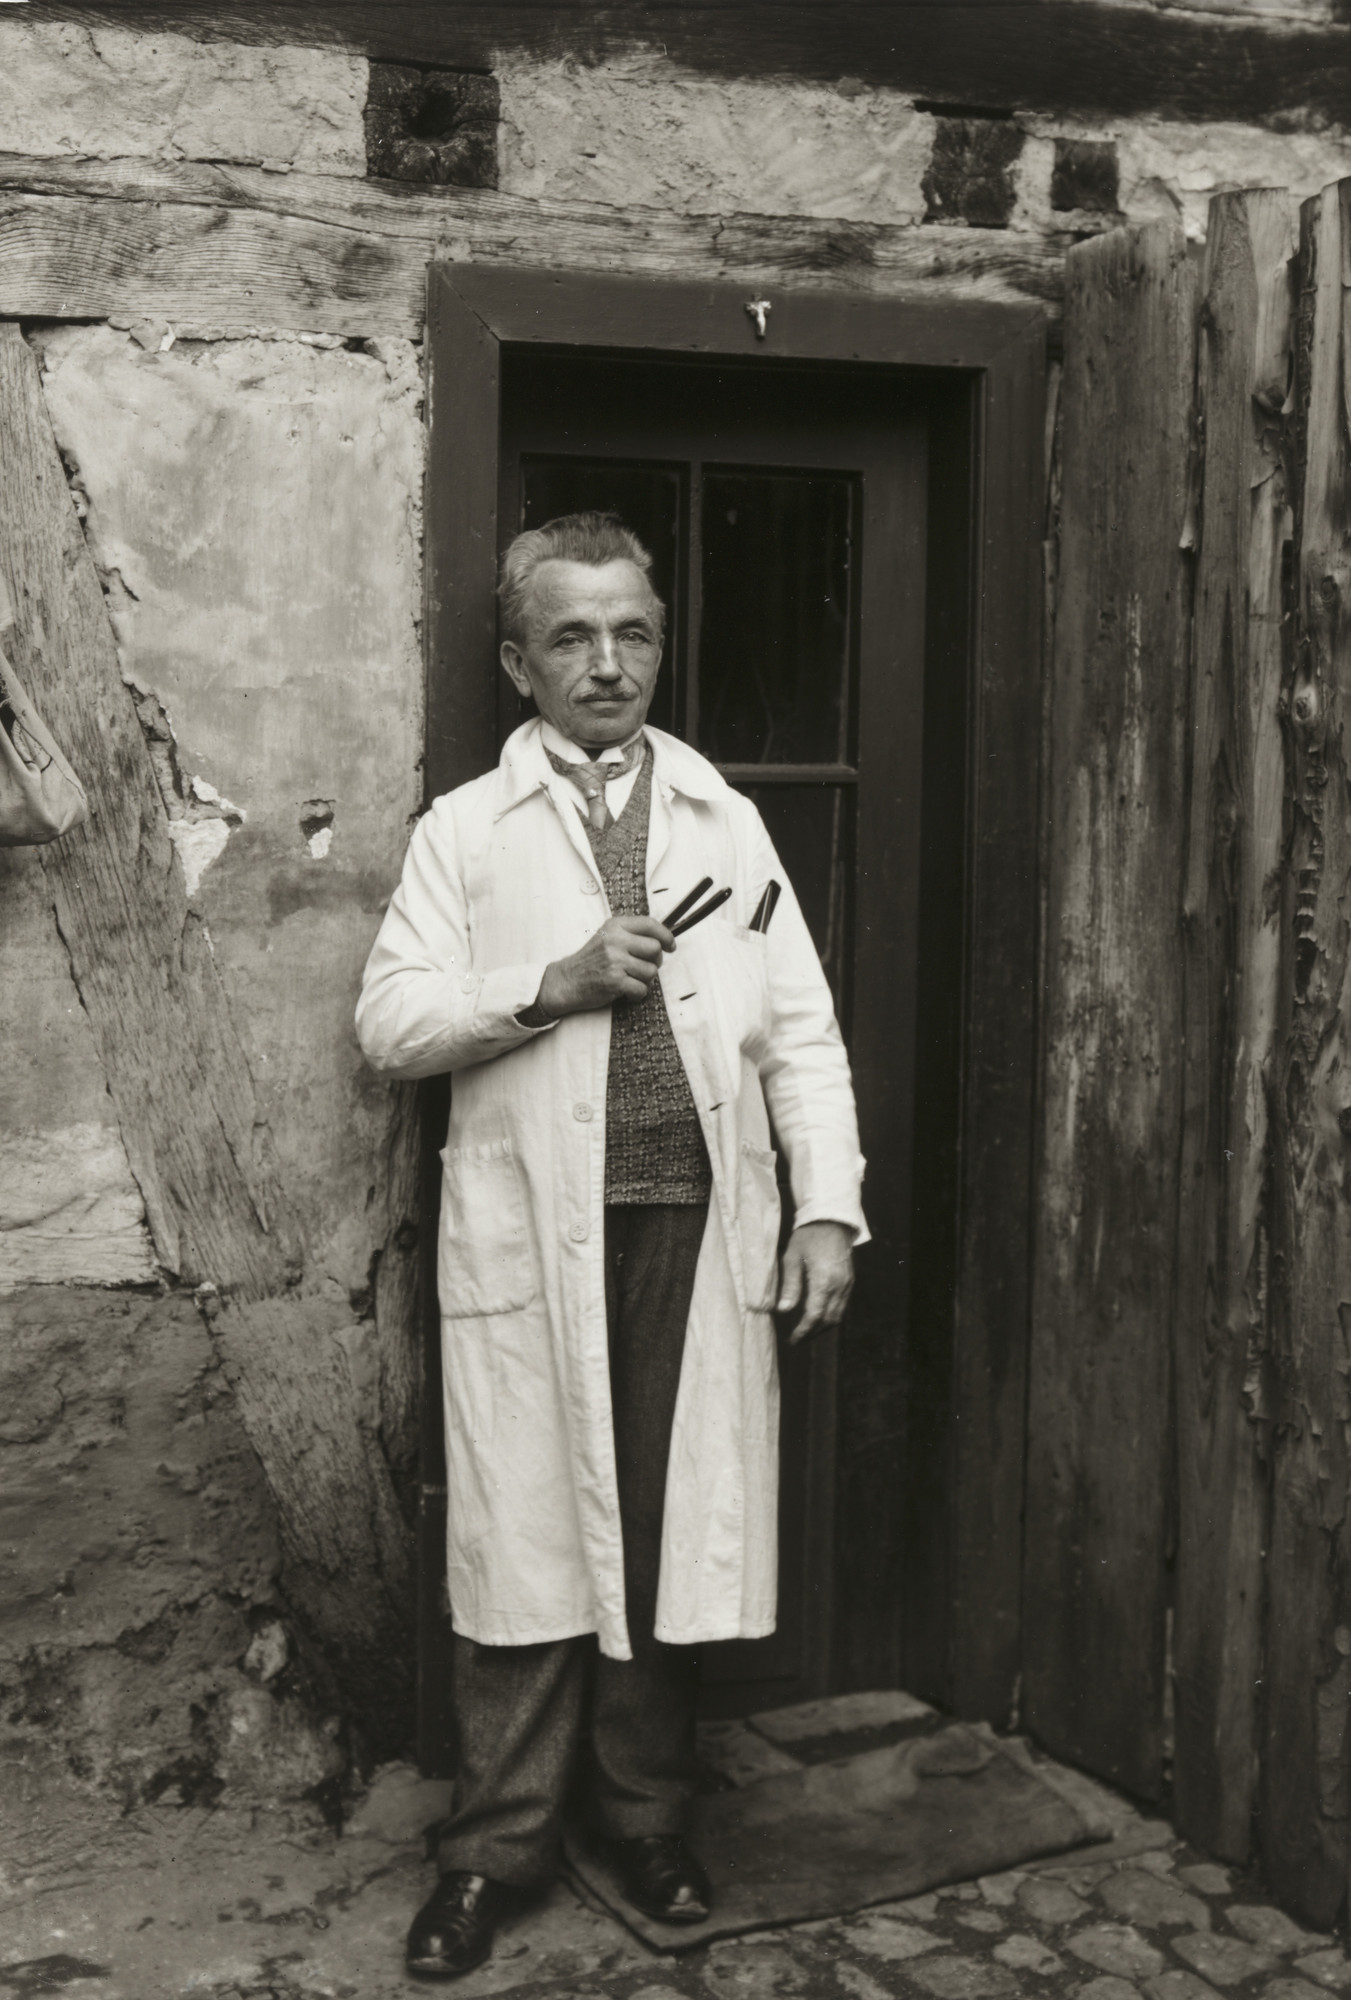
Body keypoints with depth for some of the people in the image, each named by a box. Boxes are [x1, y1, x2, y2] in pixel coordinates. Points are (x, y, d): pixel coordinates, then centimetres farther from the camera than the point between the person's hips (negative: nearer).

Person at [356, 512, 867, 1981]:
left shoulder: (727, 825, 13)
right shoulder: (465, 830, 8)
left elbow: (801, 1033, 10)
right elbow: (389, 1020, 1)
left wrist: (830, 1208, 0)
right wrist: (550, 986, -12)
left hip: (700, 1228, 2)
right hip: (531, 1234, -2)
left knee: (675, 1528, 6)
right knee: (526, 1530, 0)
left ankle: (646, 1820, 24)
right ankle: (498, 1844, 15)